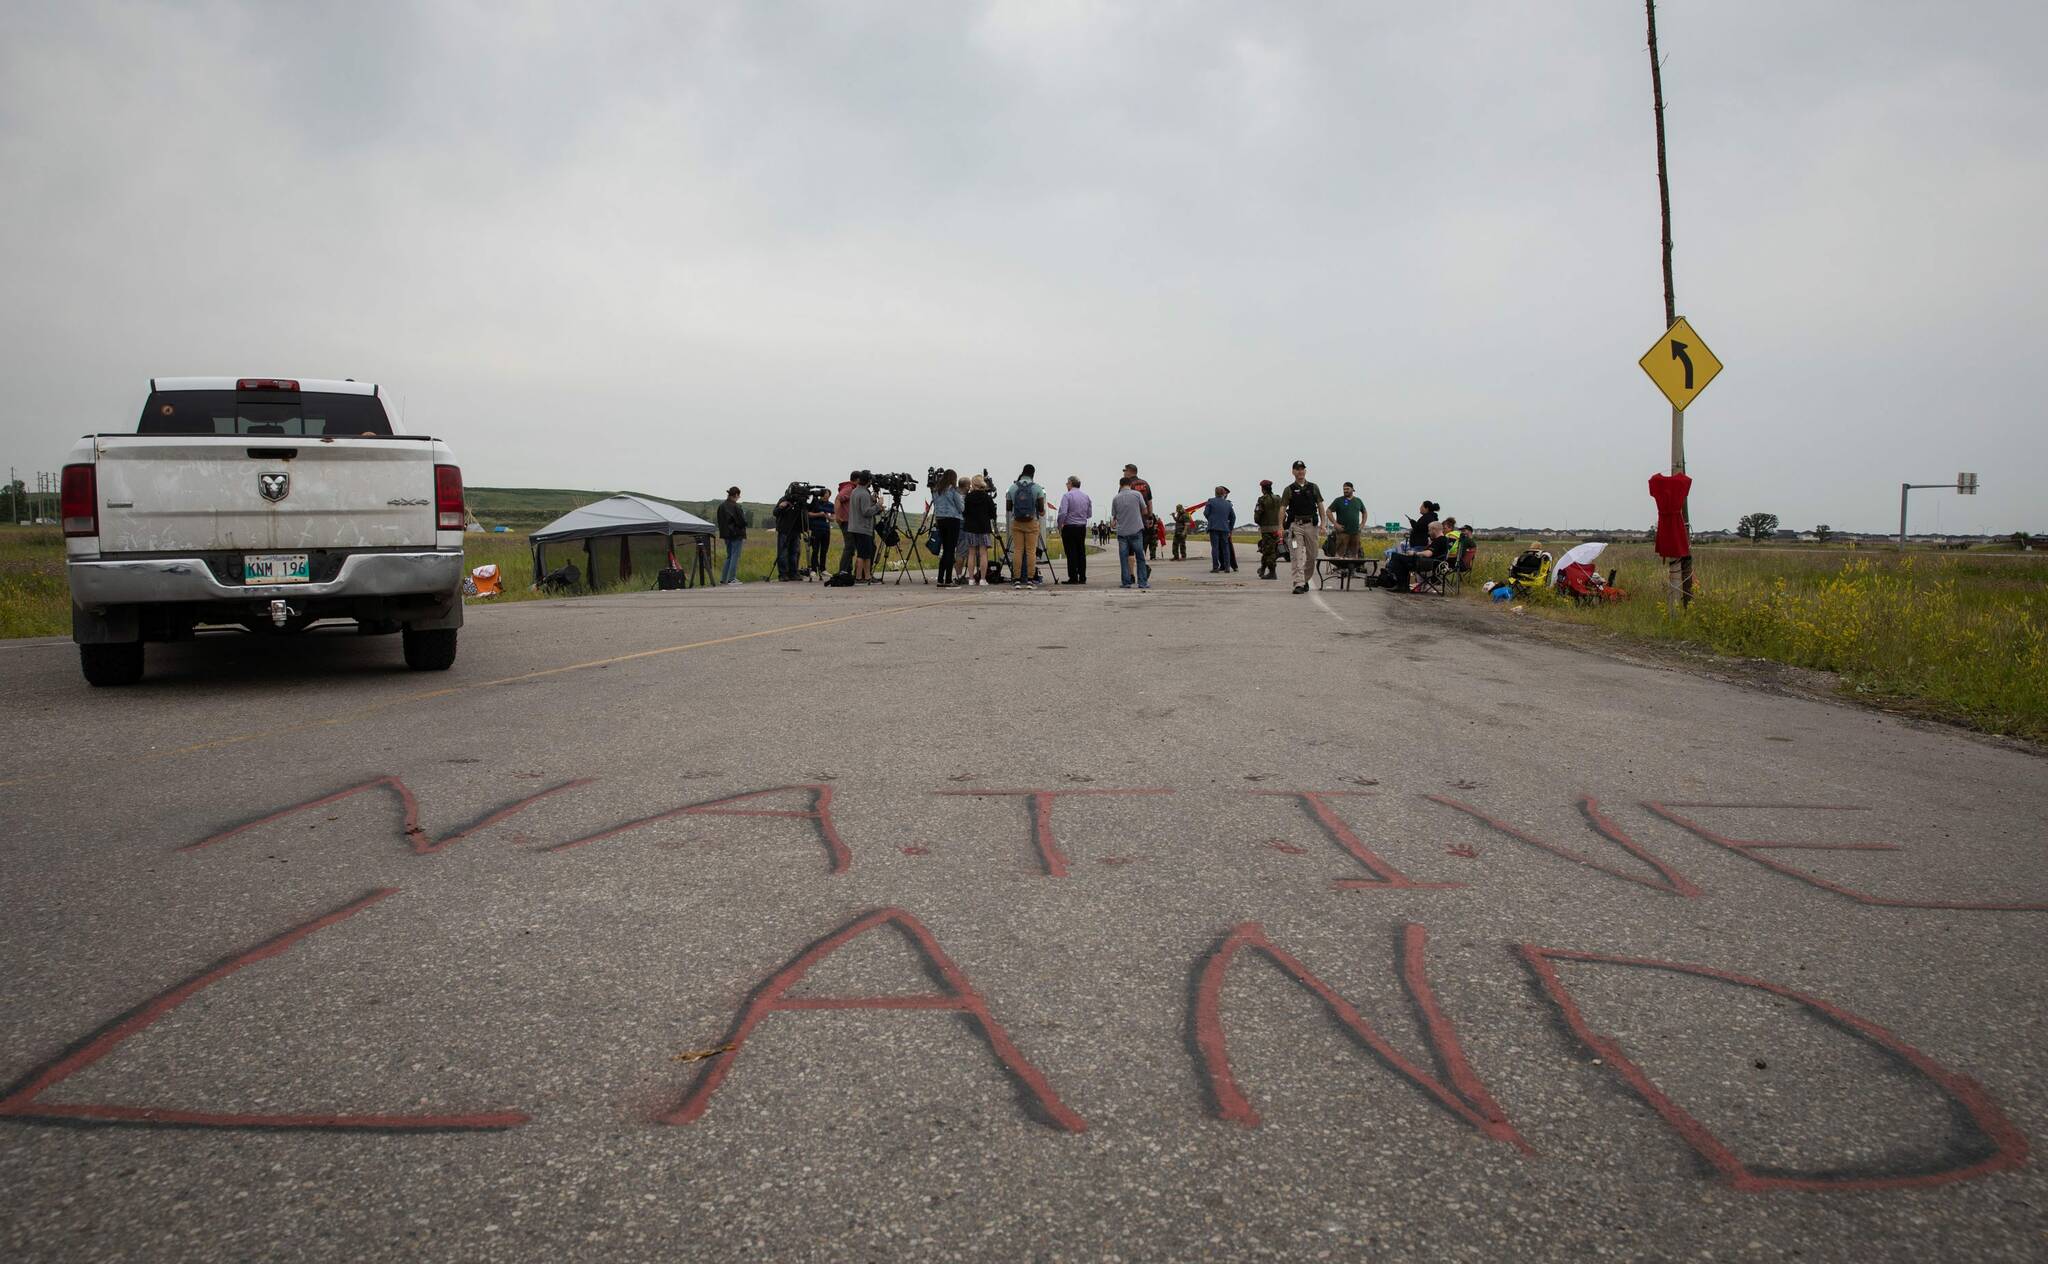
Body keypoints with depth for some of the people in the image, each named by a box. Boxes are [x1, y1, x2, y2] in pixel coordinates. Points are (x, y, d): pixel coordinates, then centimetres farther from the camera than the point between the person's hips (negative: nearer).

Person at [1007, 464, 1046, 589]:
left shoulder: (1013, 487, 3)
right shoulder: (1037, 488, -3)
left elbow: (1009, 507, 9)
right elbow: (1041, 508, -4)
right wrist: (1041, 513, 18)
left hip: (1016, 523, 2)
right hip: (1032, 522, -2)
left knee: (1017, 550, 2)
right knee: (1031, 551, 0)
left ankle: (1018, 579, 0)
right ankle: (1030, 579, -3)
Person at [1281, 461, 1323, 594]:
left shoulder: (1313, 487, 11)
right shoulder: (1289, 489, 4)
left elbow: (1320, 506, 11)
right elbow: (1282, 508, -1)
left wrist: (1322, 524, 1)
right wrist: (1280, 526, -11)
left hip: (1311, 524, 3)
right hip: (1295, 525, -3)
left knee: (1311, 556, 7)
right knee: (1298, 557, -10)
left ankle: (1305, 580, 25)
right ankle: (1299, 584, -15)